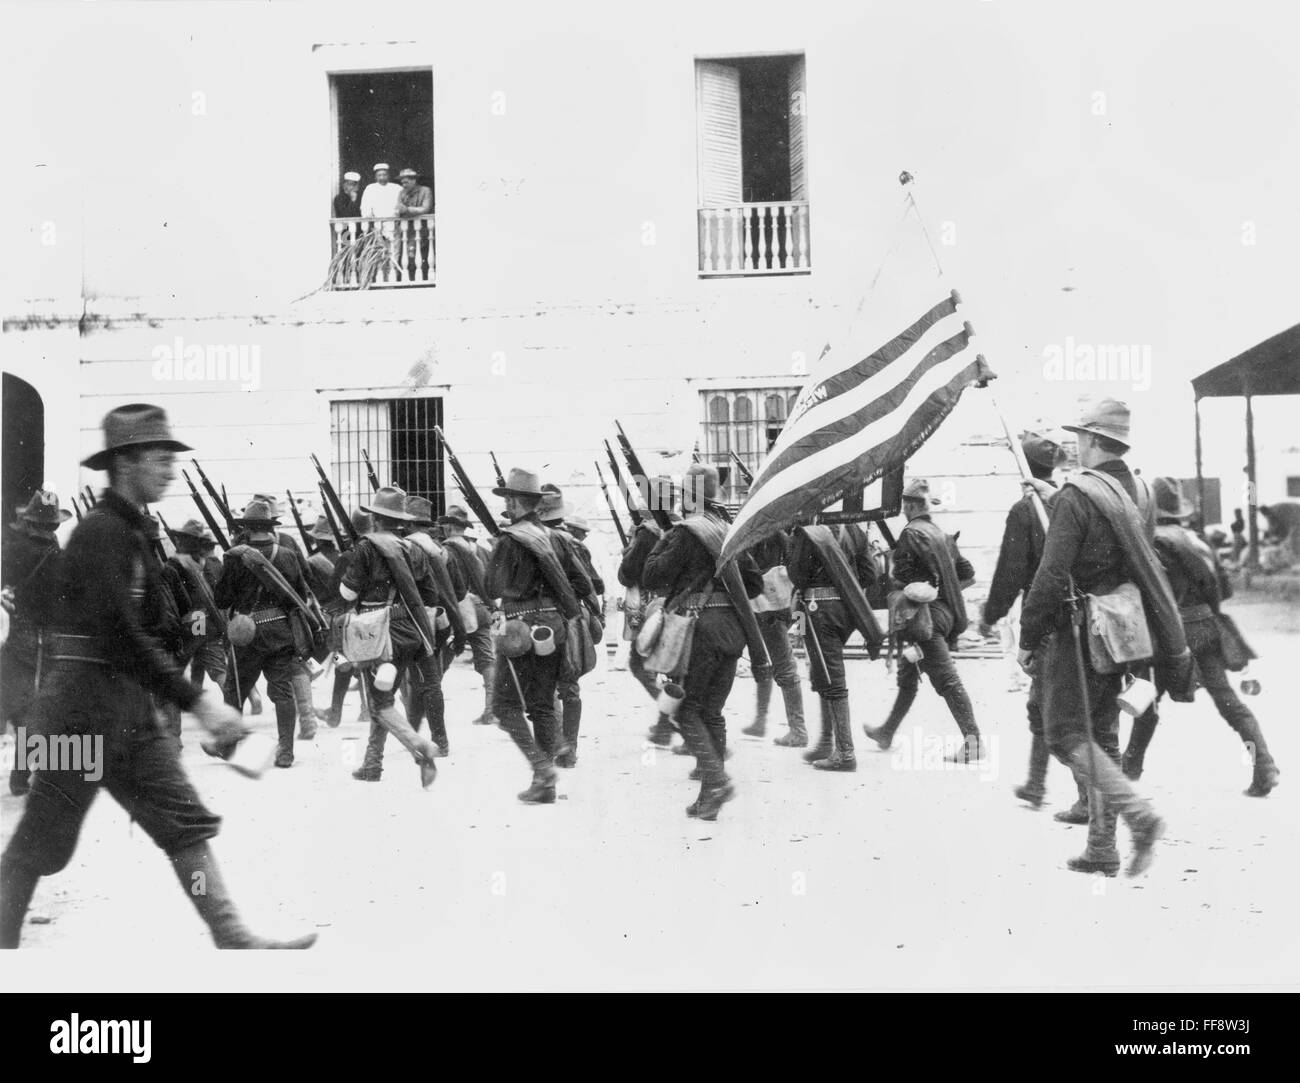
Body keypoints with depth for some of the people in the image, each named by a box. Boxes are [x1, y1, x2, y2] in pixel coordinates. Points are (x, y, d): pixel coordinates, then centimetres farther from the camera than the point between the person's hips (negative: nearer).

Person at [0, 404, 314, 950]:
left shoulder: (132, 531, 13)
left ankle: (233, 937, 4)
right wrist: (196, 701, -26)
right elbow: (123, 636, -25)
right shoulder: (100, 531, -16)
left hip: (129, 710, 9)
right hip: (85, 707, -9)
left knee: (187, 822, 4)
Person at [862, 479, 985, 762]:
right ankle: (887, 732, 32)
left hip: (926, 615, -9)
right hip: (947, 611, 9)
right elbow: (968, 575, 16)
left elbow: (901, 580, -17)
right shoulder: (942, 534, 13)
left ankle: (973, 742, -12)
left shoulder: (911, 533, -11)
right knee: (908, 675, 20)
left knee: (947, 679, -10)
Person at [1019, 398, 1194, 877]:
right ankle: (1101, 848, 18)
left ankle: (1140, 815, -15)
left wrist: (1029, 639, -11)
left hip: (1080, 632, -8)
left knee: (1067, 734, -1)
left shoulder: (1076, 496, -17)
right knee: (1102, 735, 14)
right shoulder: (1140, 492, 8)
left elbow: (1051, 577, -19)